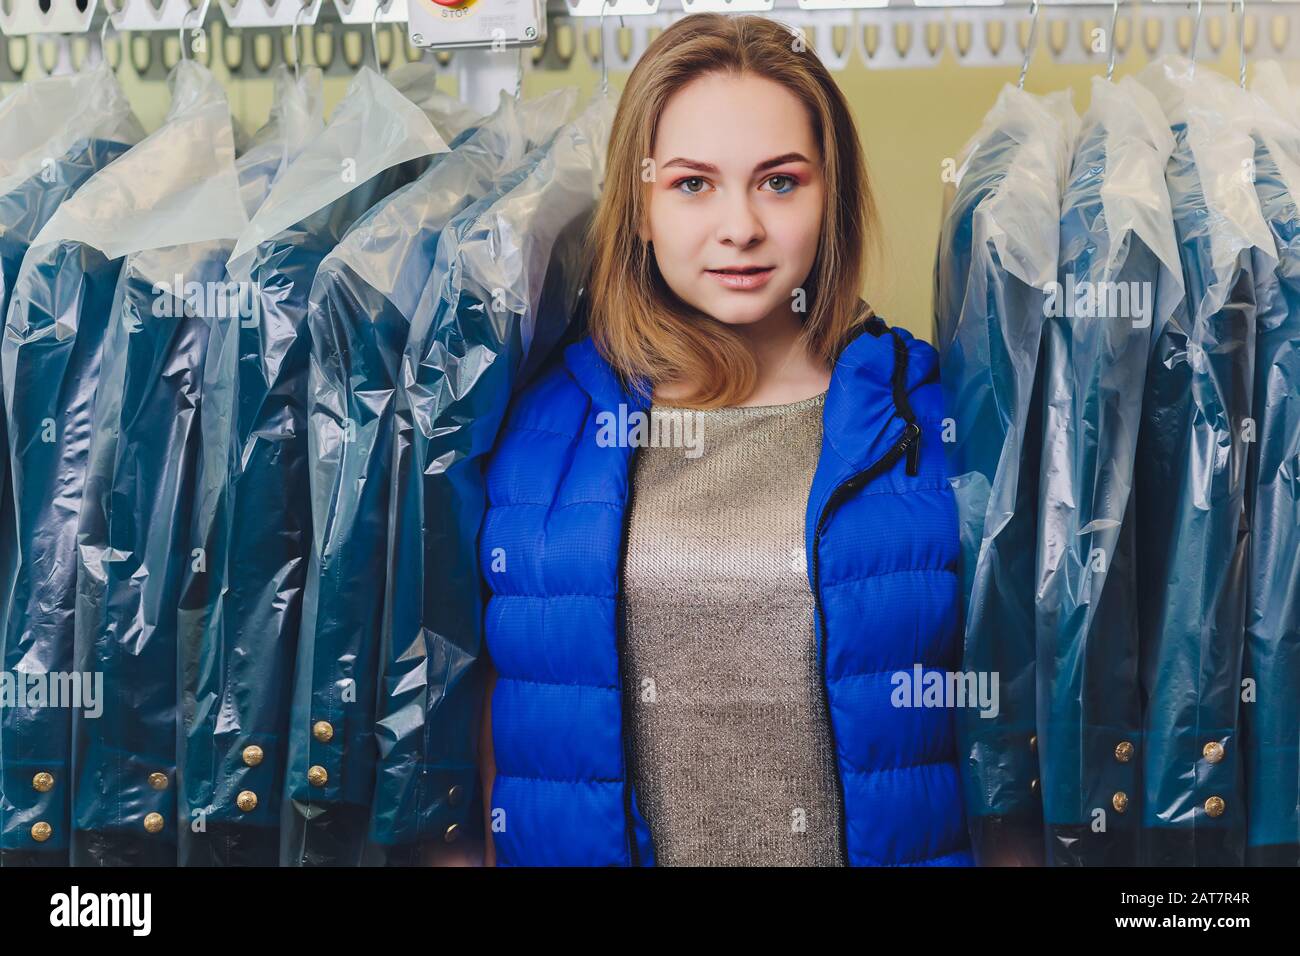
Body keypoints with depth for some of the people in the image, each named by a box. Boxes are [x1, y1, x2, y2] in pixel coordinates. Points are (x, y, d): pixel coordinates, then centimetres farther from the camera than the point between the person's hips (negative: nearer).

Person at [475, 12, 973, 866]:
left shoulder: (929, 413, -5)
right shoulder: (538, 425, -3)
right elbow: (495, 699, 1)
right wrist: (491, 851, -2)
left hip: (878, 842, 0)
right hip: (590, 840, 1)